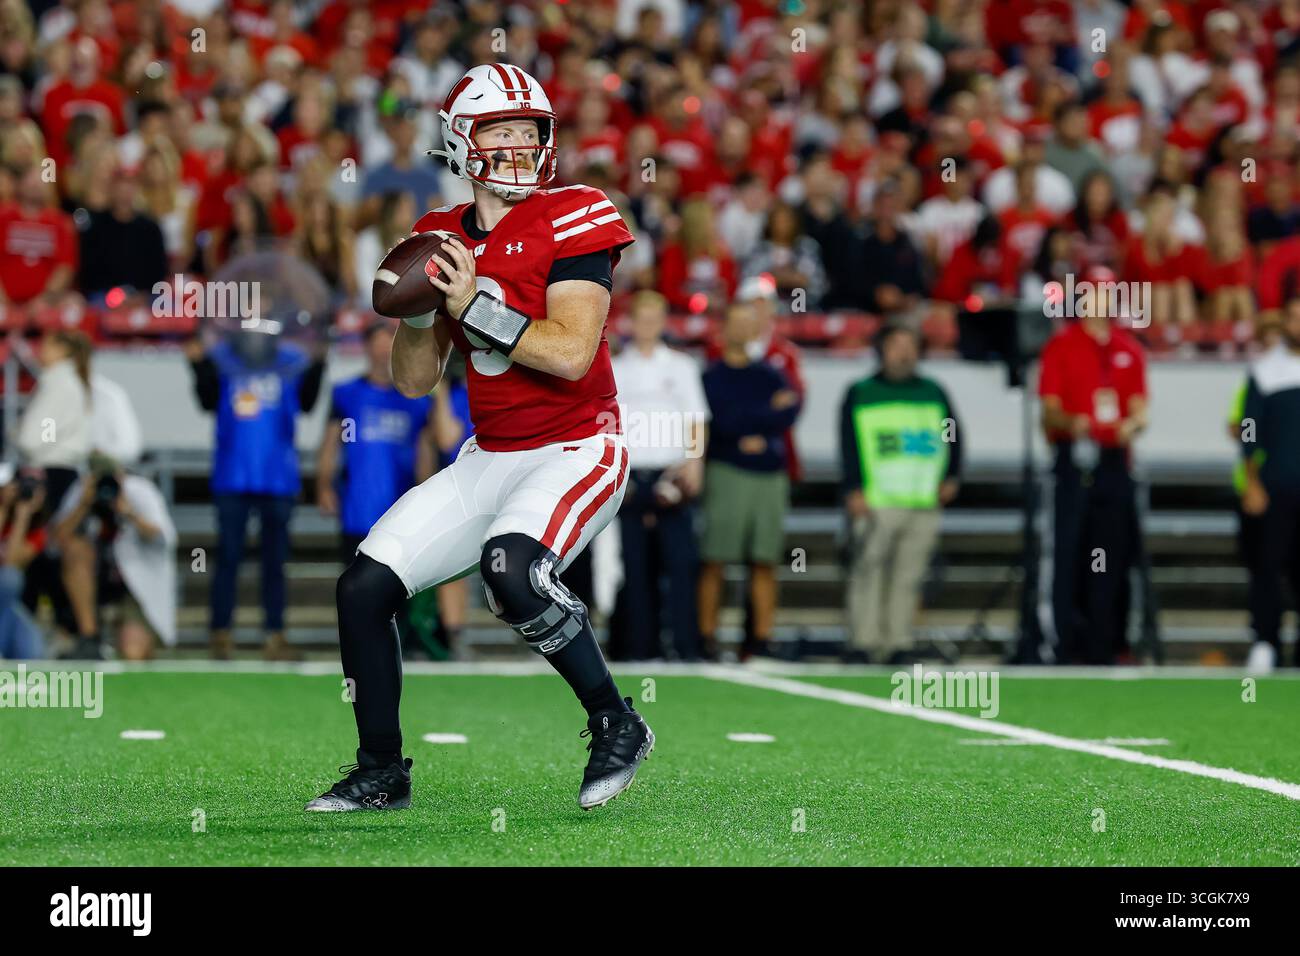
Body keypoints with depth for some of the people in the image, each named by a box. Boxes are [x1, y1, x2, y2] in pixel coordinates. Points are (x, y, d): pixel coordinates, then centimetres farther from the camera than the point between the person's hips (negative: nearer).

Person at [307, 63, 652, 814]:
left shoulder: (572, 221, -10)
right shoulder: (444, 239, 7)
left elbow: (572, 353, -21)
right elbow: (415, 381, 8)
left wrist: (475, 306, -22)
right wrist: (416, 310, -10)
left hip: (577, 449, -6)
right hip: (489, 460, 6)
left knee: (511, 568, -34)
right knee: (365, 588, -2)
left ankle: (617, 725, -14)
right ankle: (382, 774, 14)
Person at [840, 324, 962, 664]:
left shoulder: (934, 392, 17)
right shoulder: (860, 394, 8)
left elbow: (953, 435, 21)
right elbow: (849, 445, 2)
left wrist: (951, 477, 8)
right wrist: (854, 491, -6)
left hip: (924, 505, 3)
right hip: (876, 503, -3)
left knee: (909, 577, 2)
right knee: (868, 571, -9)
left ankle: (899, 645, 7)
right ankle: (861, 644, -6)